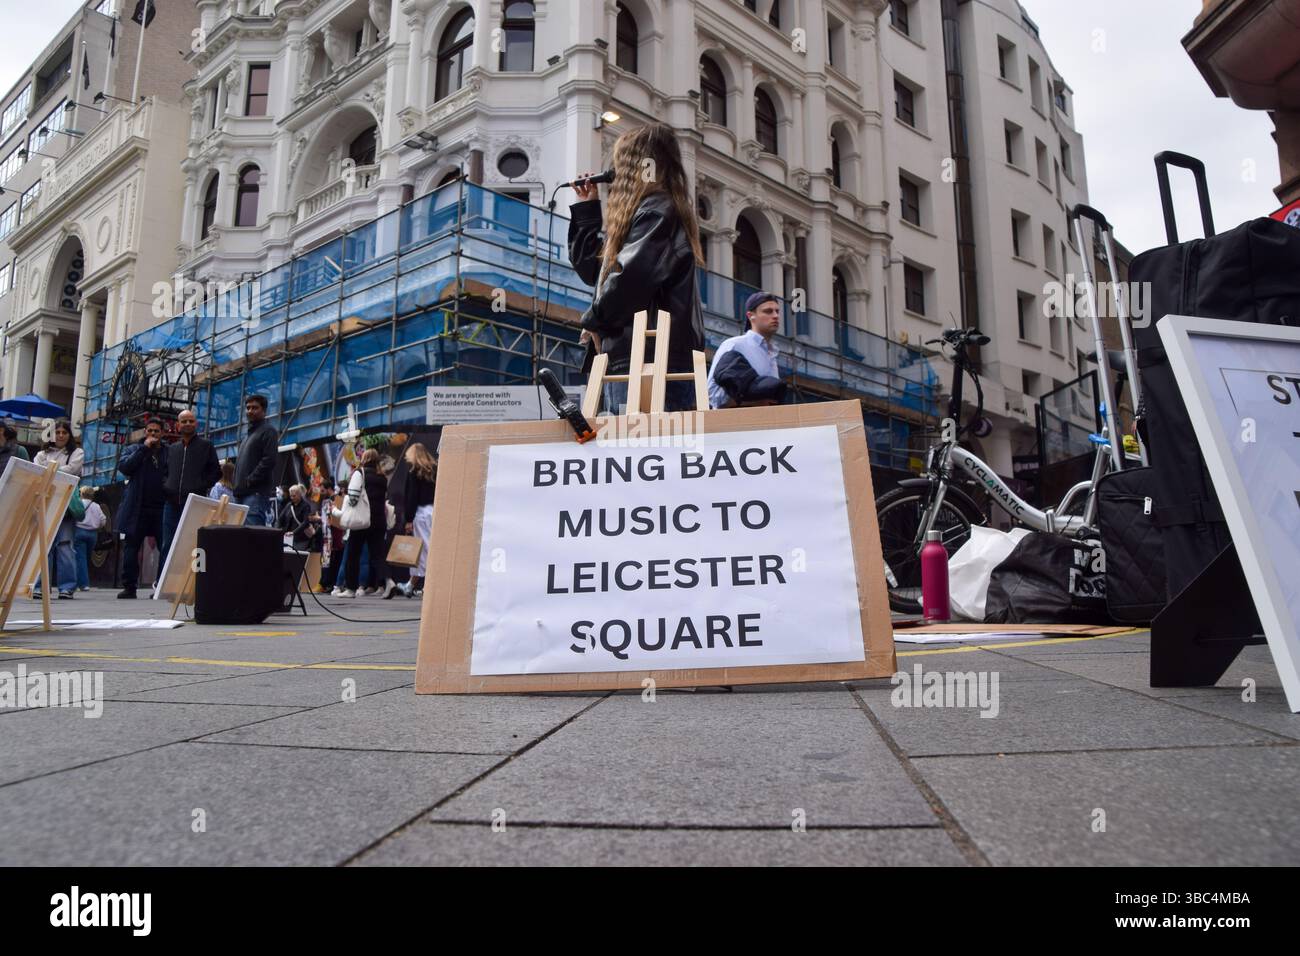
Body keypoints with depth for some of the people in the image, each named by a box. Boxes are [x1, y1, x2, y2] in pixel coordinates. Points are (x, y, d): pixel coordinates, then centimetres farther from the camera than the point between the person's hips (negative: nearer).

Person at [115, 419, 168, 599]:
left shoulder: (169, 452, 13)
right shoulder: (134, 450, 14)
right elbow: (123, 467, -4)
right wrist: (144, 448, -6)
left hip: (162, 508, -1)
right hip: (137, 508, 1)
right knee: (131, 547, 3)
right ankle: (129, 587, 8)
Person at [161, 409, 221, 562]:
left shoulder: (206, 446, 6)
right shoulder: (171, 448, 19)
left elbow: (216, 472, 4)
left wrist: (202, 486, -7)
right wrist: (165, 486, 7)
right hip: (172, 503, 4)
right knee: (166, 546, 5)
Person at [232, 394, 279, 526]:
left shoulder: (268, 431, -2)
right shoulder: (250, 433, 26)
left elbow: (269, 461, -14)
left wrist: (250, 481, -15)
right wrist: (238, 485, 14)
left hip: (256, 492, -9)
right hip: (242, 492, 9)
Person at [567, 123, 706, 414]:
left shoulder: (657, 212, -5)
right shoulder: (647, 211, 25)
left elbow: (629, 276, -19)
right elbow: (592, 269, 30)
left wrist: (594, 320, -3)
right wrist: (586, 209, 27)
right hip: (629, 360, 10)